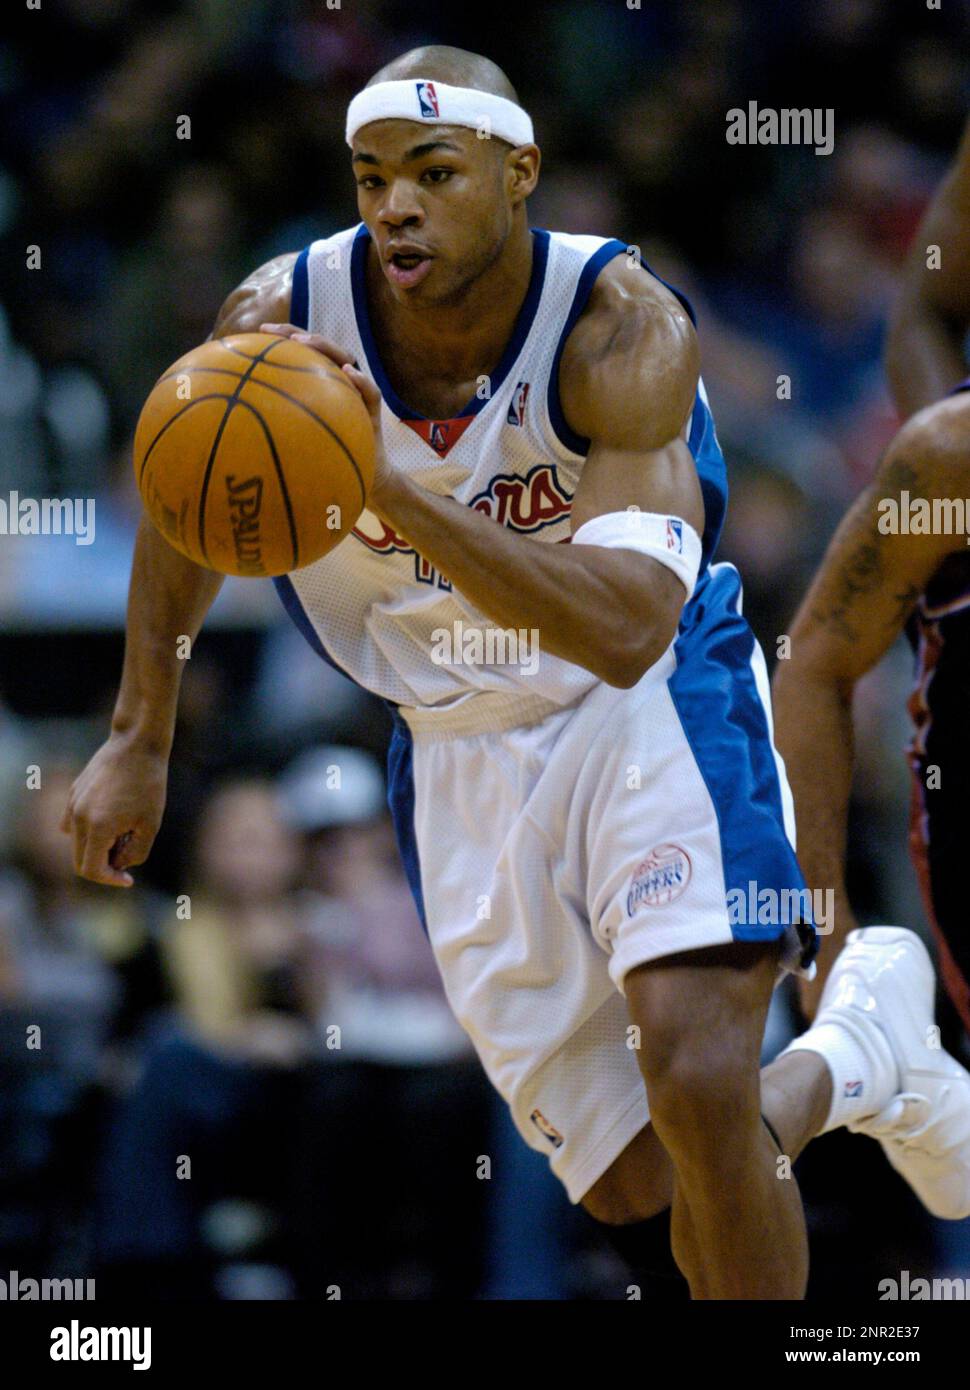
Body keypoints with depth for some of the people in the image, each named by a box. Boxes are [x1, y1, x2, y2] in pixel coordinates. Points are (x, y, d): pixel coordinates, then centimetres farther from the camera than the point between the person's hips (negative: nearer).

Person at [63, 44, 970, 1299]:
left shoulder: (620, 325, -24)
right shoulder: (282, 319, -15)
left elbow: (627, 629, -37)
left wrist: (397, 495, -46)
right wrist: (139, 739, 11)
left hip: (657, 699, -3)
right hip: (458, 757, 4)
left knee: (697, 1082, -27)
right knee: (646, 1204, 0)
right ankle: (849, 1059, 30)